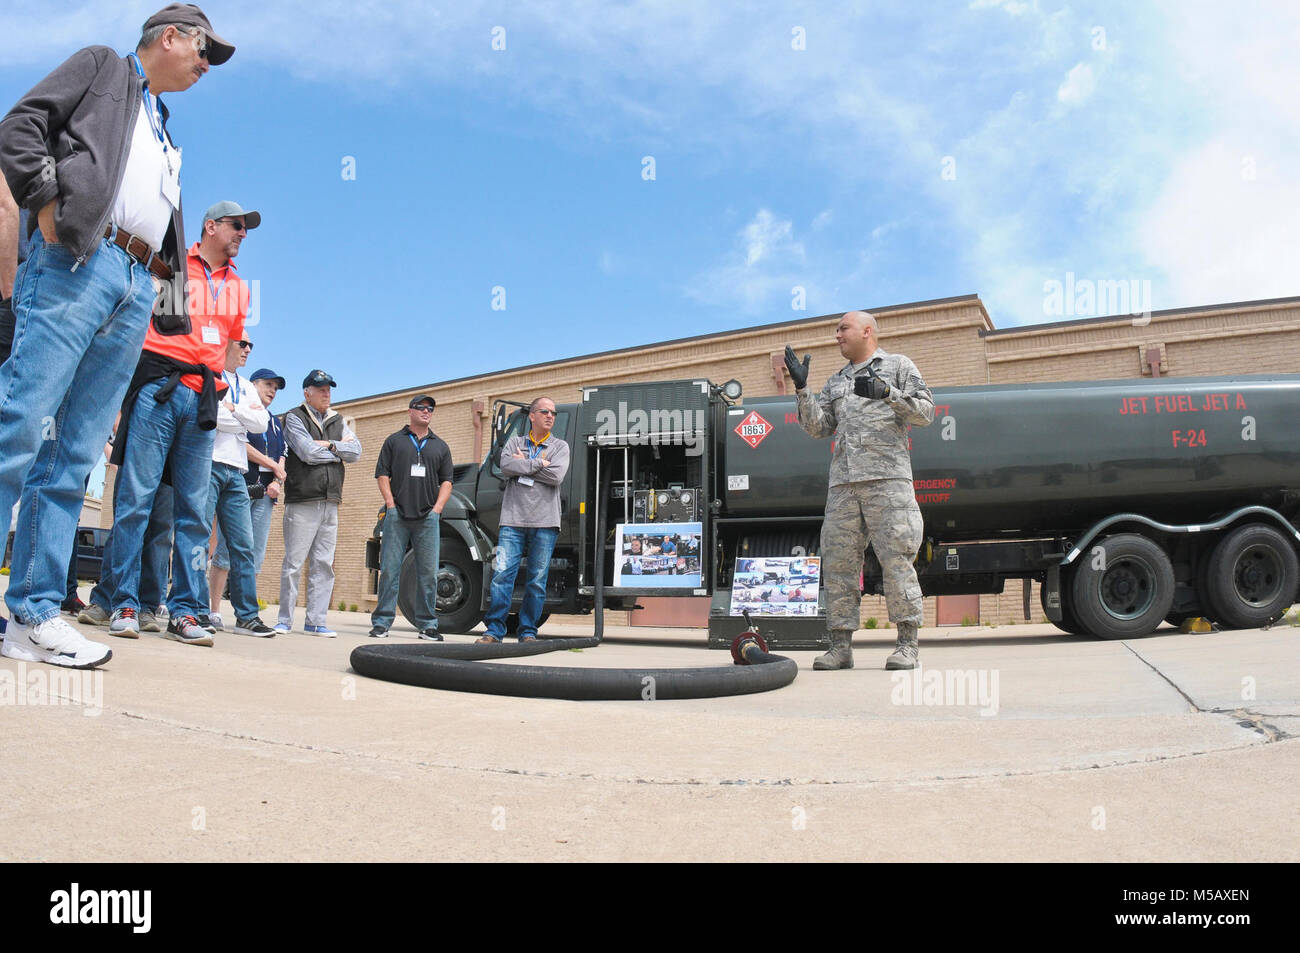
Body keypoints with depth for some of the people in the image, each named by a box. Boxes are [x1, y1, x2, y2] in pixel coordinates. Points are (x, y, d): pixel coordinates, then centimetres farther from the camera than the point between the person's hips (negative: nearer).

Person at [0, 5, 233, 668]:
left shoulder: (165, 135, 32)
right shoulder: (101, 66, 16)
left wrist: (164, 276, 11)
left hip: (137, 288, 6)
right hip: (74, 262, -6)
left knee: (72, 457, 0)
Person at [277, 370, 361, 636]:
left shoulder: (337, 421, 19)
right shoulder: (295, 417, 3)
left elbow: (356, 452, 5)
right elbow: (308, 453, -12)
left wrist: (329, 445, -8)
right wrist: (340, 448, 0)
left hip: (330, 504, 5)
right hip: (302, 501, -5)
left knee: (324, 564, 4)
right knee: (294, 562, -4)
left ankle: (316, 621, 8)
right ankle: (285, 620, 5)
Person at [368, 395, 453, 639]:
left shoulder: (440, 446, 16)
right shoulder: (394, 441, 11)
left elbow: (446, 482, 13)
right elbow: (382, 475, 6)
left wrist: (437, 509, -1)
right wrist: (391, 505, -5)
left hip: (428, 518, 2)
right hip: (397, 516, -2)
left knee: (428, 573, 1)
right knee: (390, 570, -2)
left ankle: (428, 625, 8)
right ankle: (381, 623, 3)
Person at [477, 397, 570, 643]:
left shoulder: (560, 446, 10)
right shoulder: (515, 442, 15)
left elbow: (556, 476, -8)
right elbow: (506, 465, -6)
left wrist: (523, 464, -3)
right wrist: (538, 463, -7)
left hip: (545, 523, 0)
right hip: (513, 521, 0)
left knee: (537, 581, 2)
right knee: (502, 574, -7)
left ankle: (528, 633, 11)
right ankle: (494, 630, 0)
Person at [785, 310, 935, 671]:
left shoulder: (899, 366, 13)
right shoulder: (836, 381, 26)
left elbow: (925, 411, 2)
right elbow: (818, 427, 17)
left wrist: (887, 392, -11)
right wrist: (802, 388, 7)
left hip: (887, 477, -5)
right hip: (843, 482, 5)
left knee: (896, 559, -9)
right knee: (838, 561, 0)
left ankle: (907, 644, -2)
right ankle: (841, 646, 5)